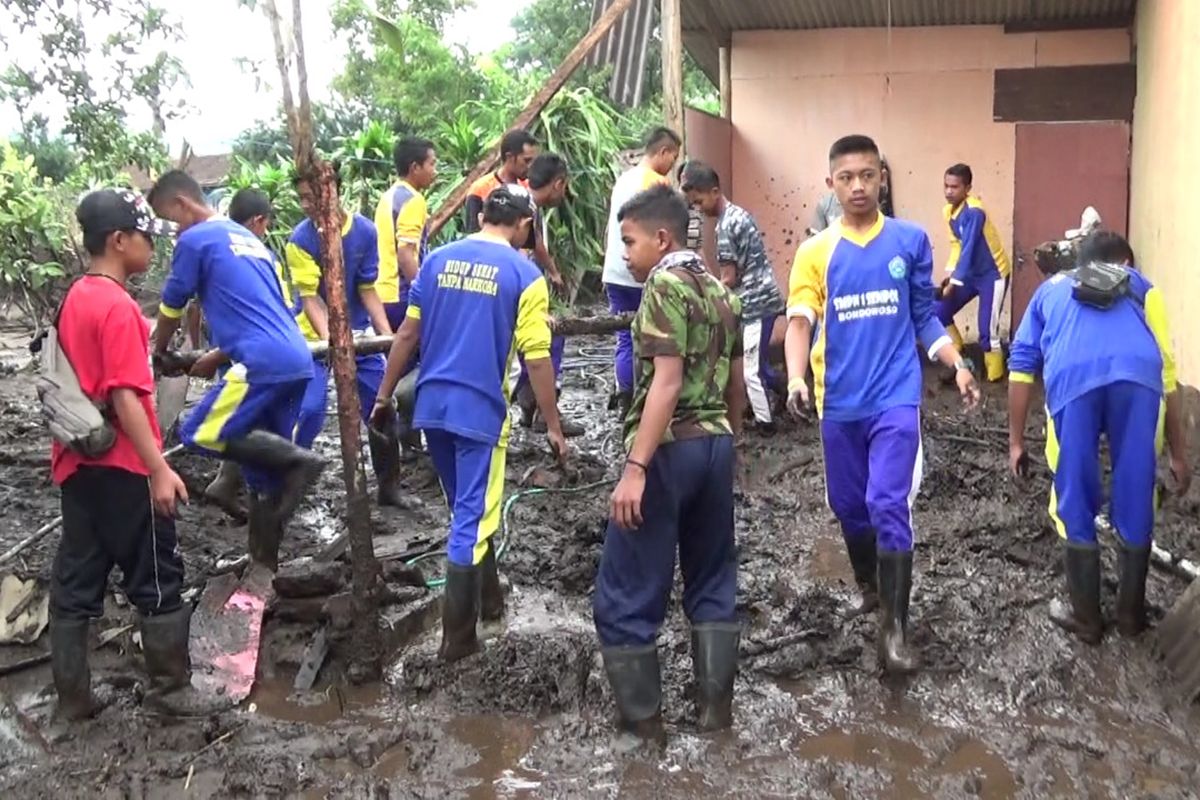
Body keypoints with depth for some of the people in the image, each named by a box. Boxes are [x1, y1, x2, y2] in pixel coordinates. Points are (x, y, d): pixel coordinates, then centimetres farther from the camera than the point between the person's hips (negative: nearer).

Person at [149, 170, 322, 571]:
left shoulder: (194, 240, 0)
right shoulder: (246, 237, 25)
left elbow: (171, 308, 10)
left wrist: (159, 352, 29)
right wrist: (216, 357, 31)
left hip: (264, 362, -9)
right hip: (296, 358, 9)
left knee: (200, 434, -4)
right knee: (263, 467, 12)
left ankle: (298, 460, -11)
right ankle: (265, 563, 17)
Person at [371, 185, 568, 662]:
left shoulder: (437, 260, 8)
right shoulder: (524, 274, -6)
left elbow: (407, 335, 8)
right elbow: (537, 359, -9)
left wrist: (384, 396, 14)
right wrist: (553, 427, -3)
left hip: (432, 405, 6)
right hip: (480, 409, -5)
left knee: (469, 510, 21)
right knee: (473, 520, 2)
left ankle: (489, 599, 36)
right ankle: (457, 637, 7)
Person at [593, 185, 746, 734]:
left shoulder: (665, 286, -12)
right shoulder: (722, 292, 14)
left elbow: (666, 383, -21)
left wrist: (635, 468, -24)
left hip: (669, 449, -9)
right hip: (715, 444, 9)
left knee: (626, 590, 2)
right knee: (713, 581, 16)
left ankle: (640, 713, 10)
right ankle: (716, 705, 20)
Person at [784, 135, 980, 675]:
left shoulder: (911, 240, 3)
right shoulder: (816, 252, 2)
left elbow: (924, 316, 10)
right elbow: (799, 320, -8)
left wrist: (958, 365, -3)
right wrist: (796, 377, -25)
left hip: (896, 397, -2)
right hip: (840, 403, 2)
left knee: (889, 507, -11)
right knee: (849, 507, 15)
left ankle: (895, 628, -1)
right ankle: (869, 589, 40)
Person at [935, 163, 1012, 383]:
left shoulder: (974, 212, -26)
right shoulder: (948, 211, 0)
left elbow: (968, 251, -29)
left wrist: (954, 283, -30)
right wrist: (950, 274, -4)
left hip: (993, 274, -8)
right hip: (971, 273, 8)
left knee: (988, 333, -12)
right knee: (940, 313, 4)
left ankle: (994, 380, 2)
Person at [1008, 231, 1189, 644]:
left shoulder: (1051, 289, 37)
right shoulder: (1141, 286, 35)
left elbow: (1021, 365, 24)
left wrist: (1016, 441, 26)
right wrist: (1178, 453, 28)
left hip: (1072, 378, 0)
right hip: (1138, 375, 1)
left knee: (1076, 507, 16)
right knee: (1135, 503, 18)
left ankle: (1085, 617, 30)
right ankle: (1132, 613, 35)